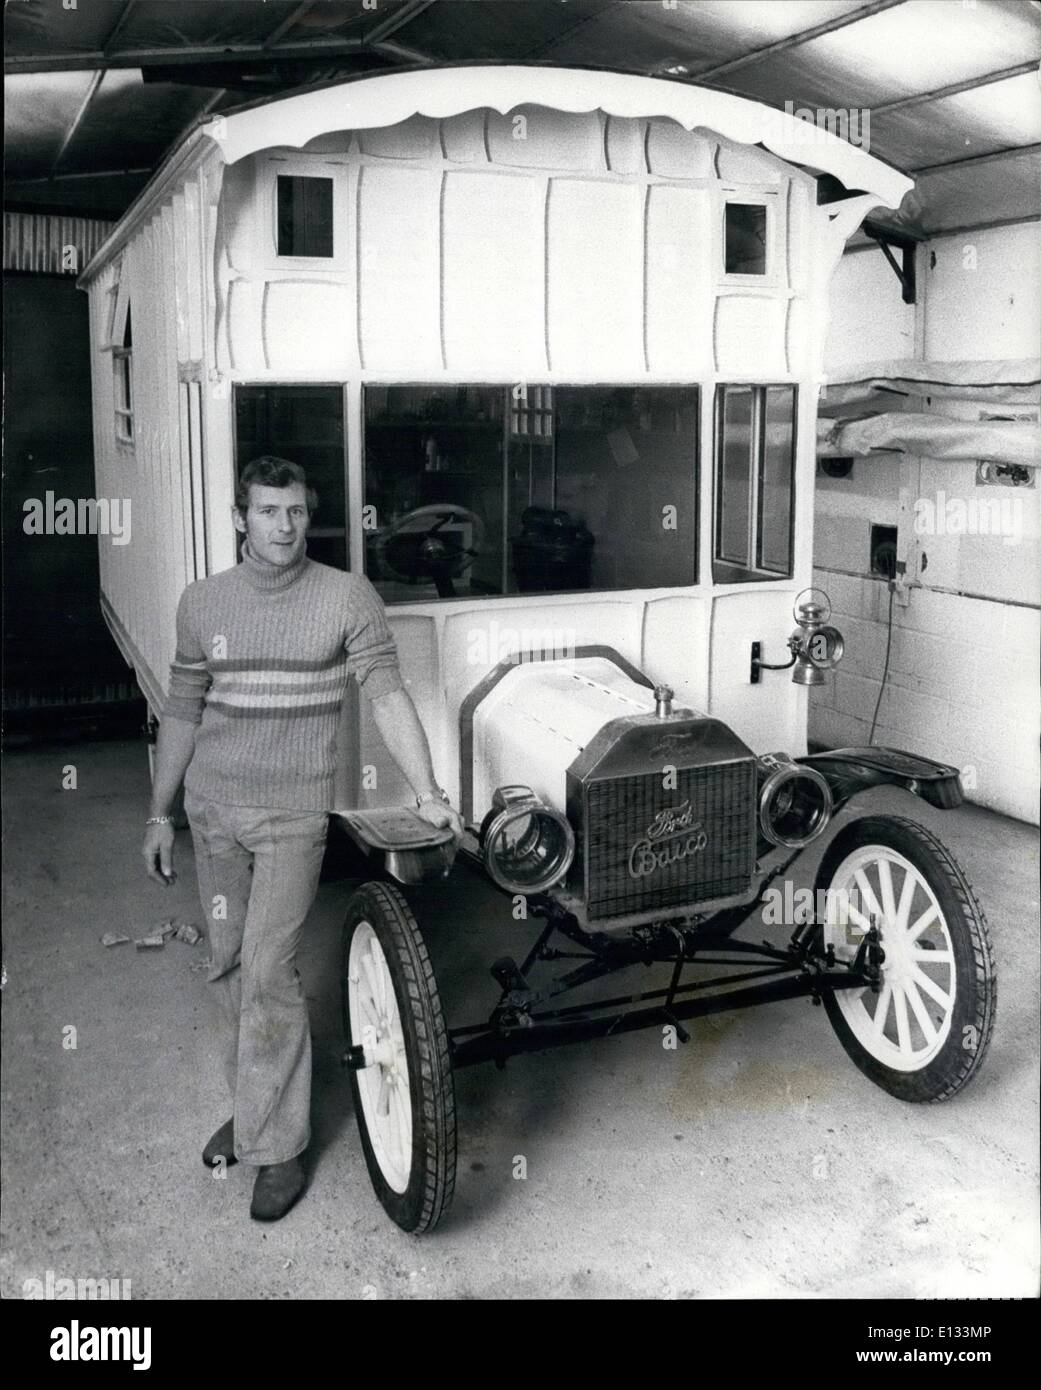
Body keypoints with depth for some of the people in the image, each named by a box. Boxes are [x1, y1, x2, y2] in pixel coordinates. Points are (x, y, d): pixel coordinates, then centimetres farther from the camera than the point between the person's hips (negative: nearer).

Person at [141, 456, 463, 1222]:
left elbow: (388, 695, -12)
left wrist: (428, 794, -22)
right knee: (228, 967, 12)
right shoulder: (203, 602, 3)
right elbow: (183, 712, 10)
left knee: (267, 971, -7)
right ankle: (254, 1106, 32)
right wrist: (160, 813, 11)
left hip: (294, 814, -4)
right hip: (212, 809, 4)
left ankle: (279, 1146, 7)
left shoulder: (348, 597, -7)